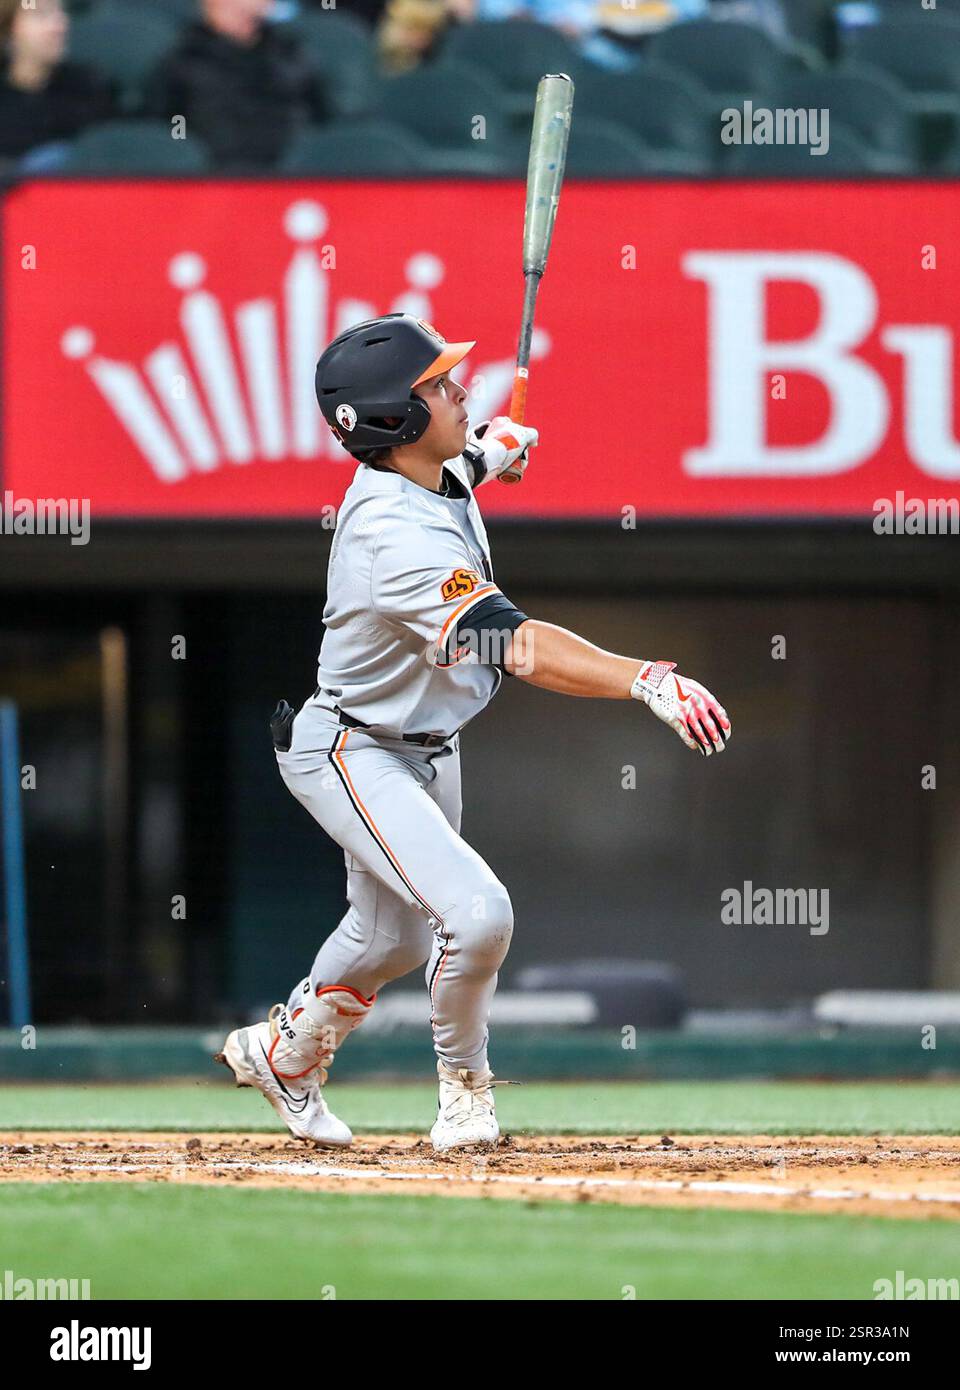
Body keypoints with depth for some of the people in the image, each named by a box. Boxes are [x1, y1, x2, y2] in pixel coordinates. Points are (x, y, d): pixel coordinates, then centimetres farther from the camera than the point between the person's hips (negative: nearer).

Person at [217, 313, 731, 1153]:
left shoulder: (426, 475, -8)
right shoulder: (400, 540, -36)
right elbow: (517, 647, -46)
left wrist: (485, 451, 1)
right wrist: (651, 682, -56)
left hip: (425, 751, 10)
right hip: (352, 757, -10)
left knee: (392, 937, 26)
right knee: (476, 913, -25)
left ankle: (284, 1052, 51)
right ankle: (465, 1093, -1)